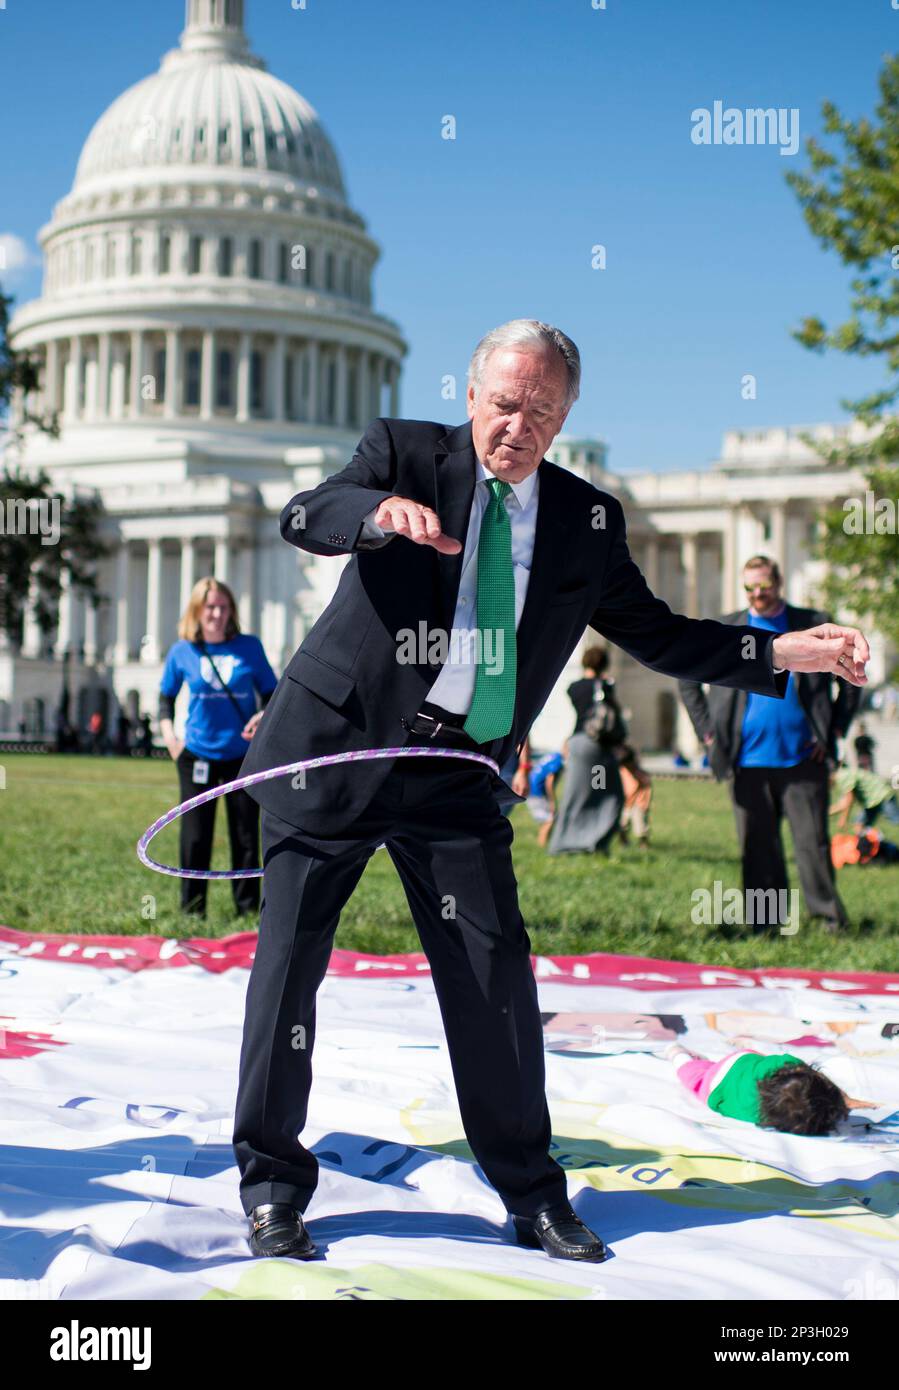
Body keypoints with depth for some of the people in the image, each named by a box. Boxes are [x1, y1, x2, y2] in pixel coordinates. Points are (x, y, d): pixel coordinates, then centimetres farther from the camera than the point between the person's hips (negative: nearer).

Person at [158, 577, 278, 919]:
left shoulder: (249, 647, -2)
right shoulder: (182, 652, 0)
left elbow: (271, 693, 4)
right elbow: (166, 696, 12)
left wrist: (264, 716, -16)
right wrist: (169, 735, -2)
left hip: (242, 756, 0)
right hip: (197, 756, 0)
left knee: (246, 838, 4)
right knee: (195, 839, 4)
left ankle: (248, 911, 13)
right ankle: (191, 914, 13)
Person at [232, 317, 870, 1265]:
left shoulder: (587, 520, 6)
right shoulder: (404, 452, -2)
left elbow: (657, 636, 11)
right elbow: (303, 518, -17)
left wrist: (787, 652, 1)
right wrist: (383, 511, -39)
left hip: (456, 770, 3)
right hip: (337, 747, -2)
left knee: (494, 970, 1)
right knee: (290, 955, -1)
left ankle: (530, 1192, 17)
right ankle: (272, 1183, 15)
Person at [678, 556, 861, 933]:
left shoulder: (814, 625, 5)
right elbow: (687, 678, 16)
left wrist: (835, 728, 5)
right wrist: (707, 730, 8)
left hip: (803, 757, -1)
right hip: (748, 760, 1)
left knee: (812, 839, 0)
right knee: (757, 844, 4)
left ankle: (831, 915, 9)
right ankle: (766, 919, 12)